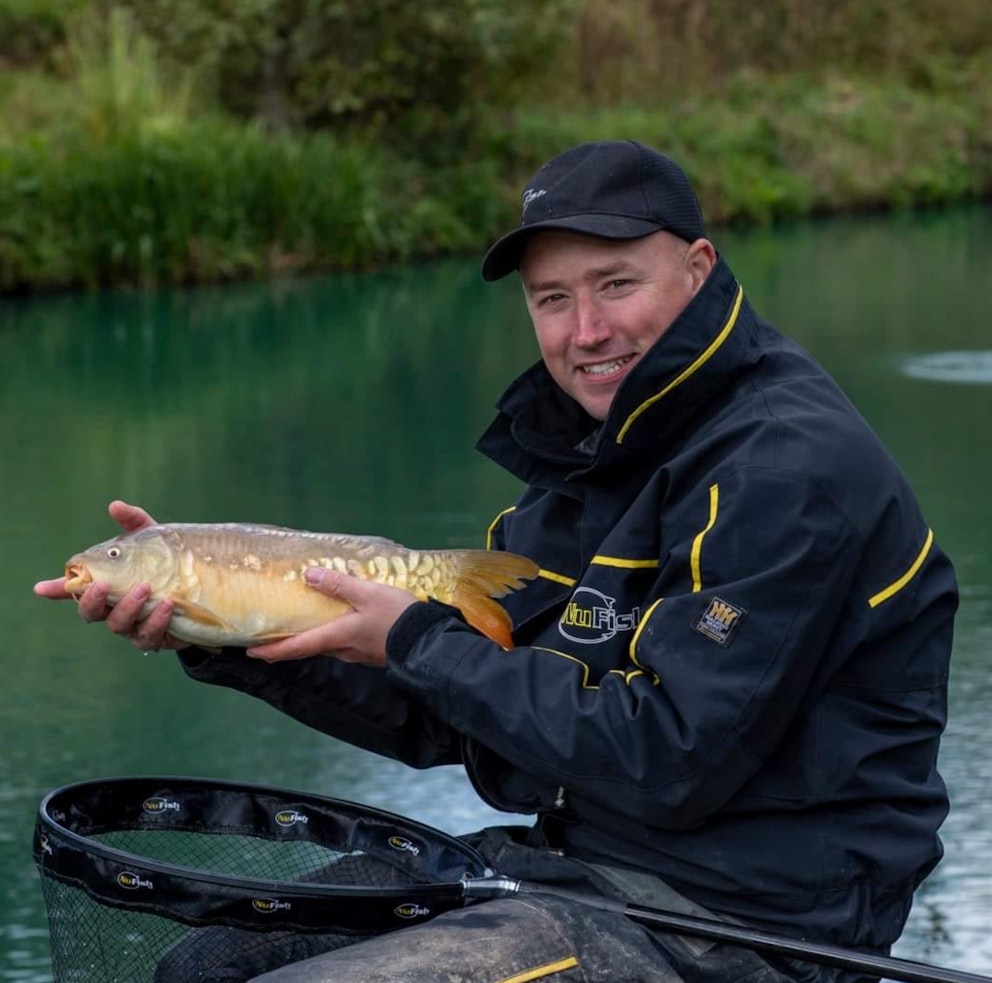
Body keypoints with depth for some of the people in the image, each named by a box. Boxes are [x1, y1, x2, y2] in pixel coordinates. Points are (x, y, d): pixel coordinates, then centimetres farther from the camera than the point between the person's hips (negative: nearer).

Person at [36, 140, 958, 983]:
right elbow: (438, 716, 13)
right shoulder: (604, 450, 13)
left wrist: (418, 644, -14)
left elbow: (668, 762, -23)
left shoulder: (789, 466, -17)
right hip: (580, 863, 9)